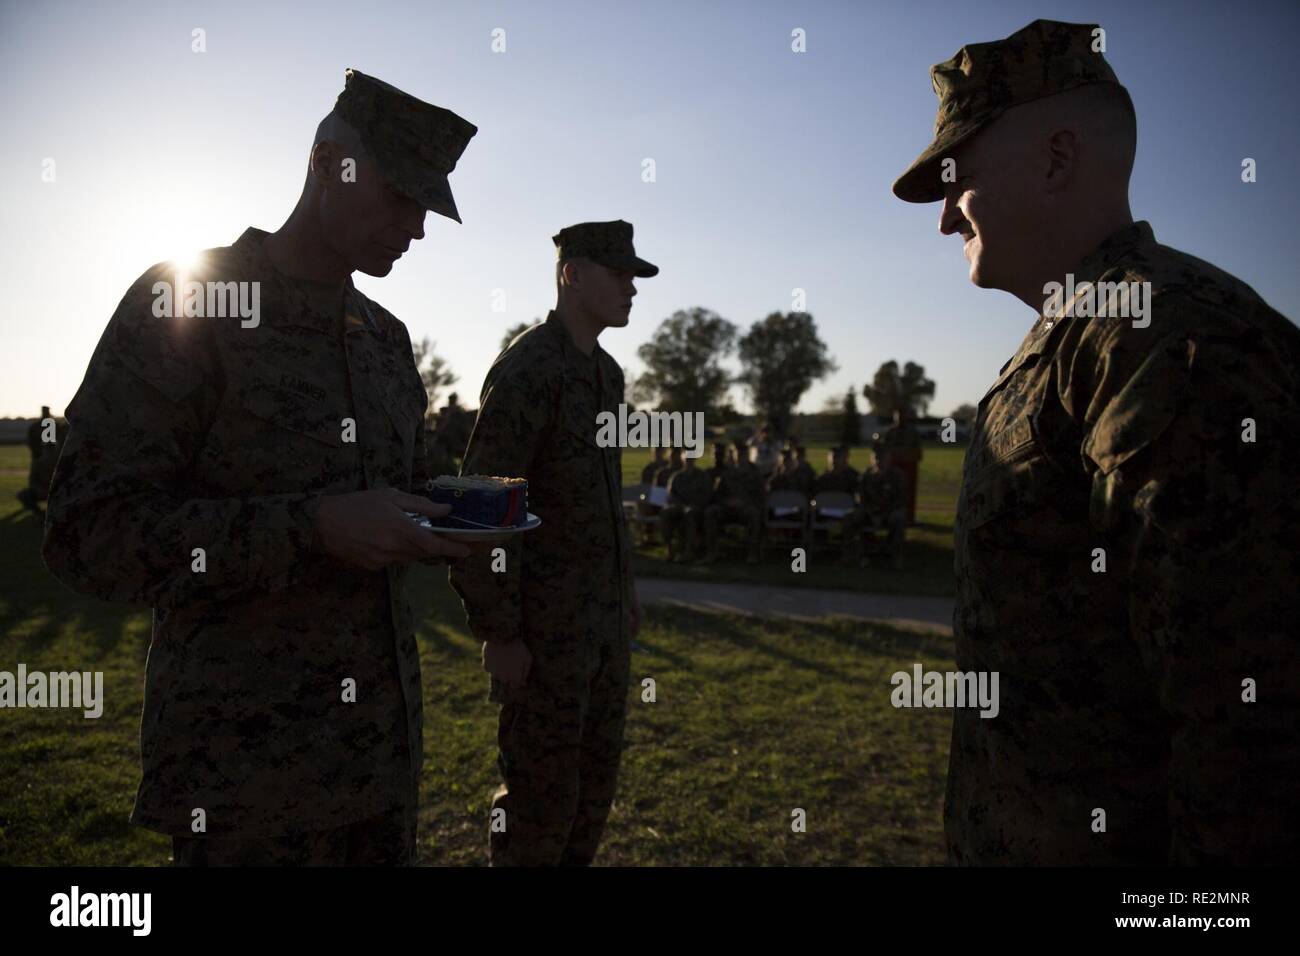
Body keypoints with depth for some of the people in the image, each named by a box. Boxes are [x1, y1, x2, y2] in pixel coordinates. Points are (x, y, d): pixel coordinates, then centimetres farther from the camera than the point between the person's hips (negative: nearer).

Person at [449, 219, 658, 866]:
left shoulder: (606, 373, 12)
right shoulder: (525, 369, -17)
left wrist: (626, 589, 19)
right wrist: (497, 635, -19)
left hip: (601, 618, 9)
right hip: (544, 624, -8)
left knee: (595, 776, 18)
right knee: (541, 791, 4)